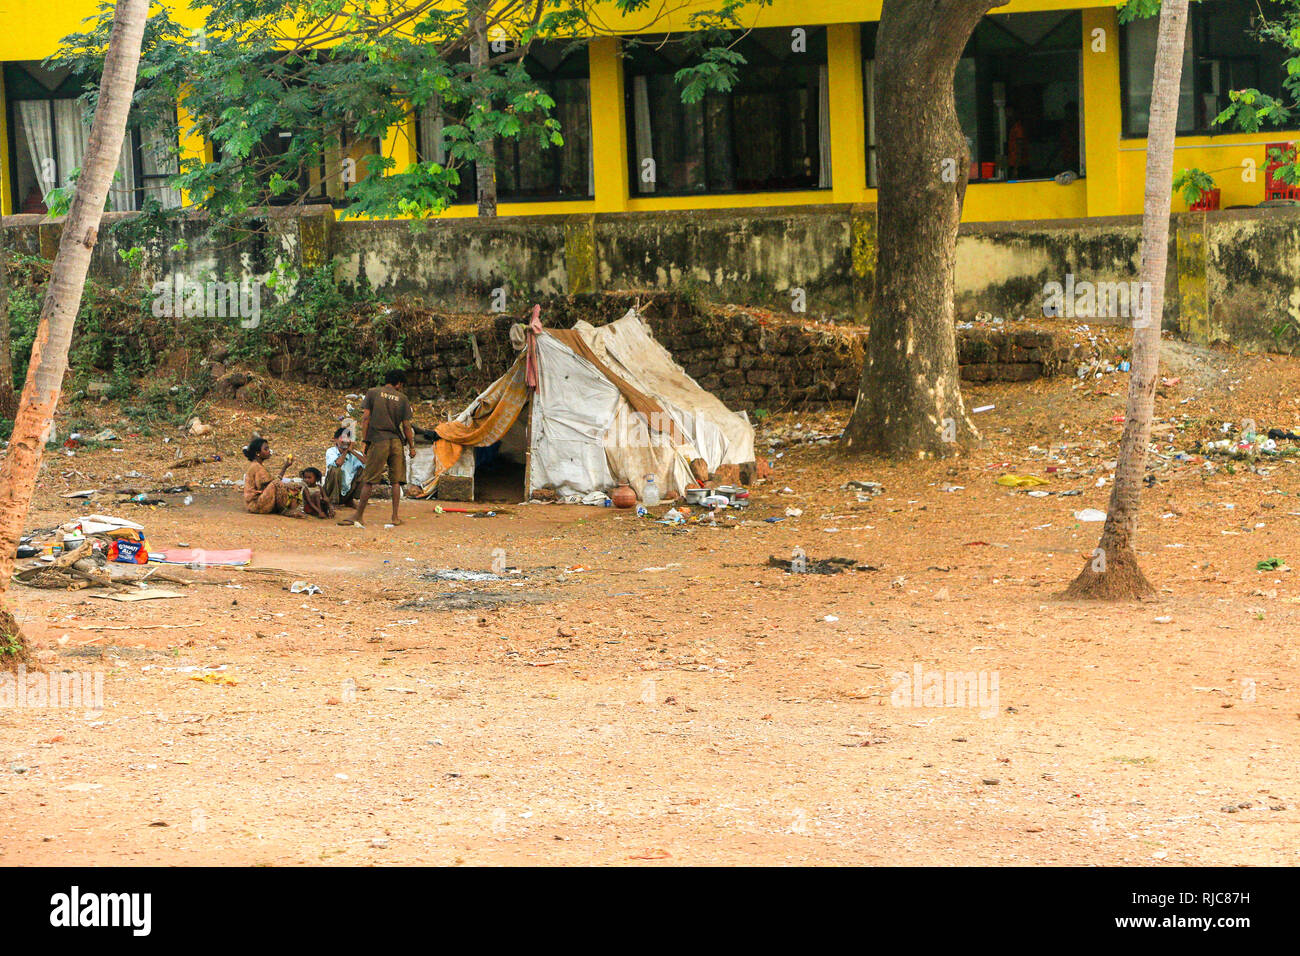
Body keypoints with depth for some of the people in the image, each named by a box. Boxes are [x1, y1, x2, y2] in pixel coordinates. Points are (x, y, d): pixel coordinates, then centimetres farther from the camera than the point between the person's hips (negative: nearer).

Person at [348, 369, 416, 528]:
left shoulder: (372, 393, 4)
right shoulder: (402, 398, 5)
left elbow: (366, 418, -3)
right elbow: (406, 426, 4)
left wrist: (364, 441, 0)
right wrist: (411, 446, 13)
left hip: (378, 442, -1)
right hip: (396, 441, 1)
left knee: (368, 480, -1)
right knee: (396, 481, 9)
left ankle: (359, 517, -3)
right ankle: (395, 517, 6)